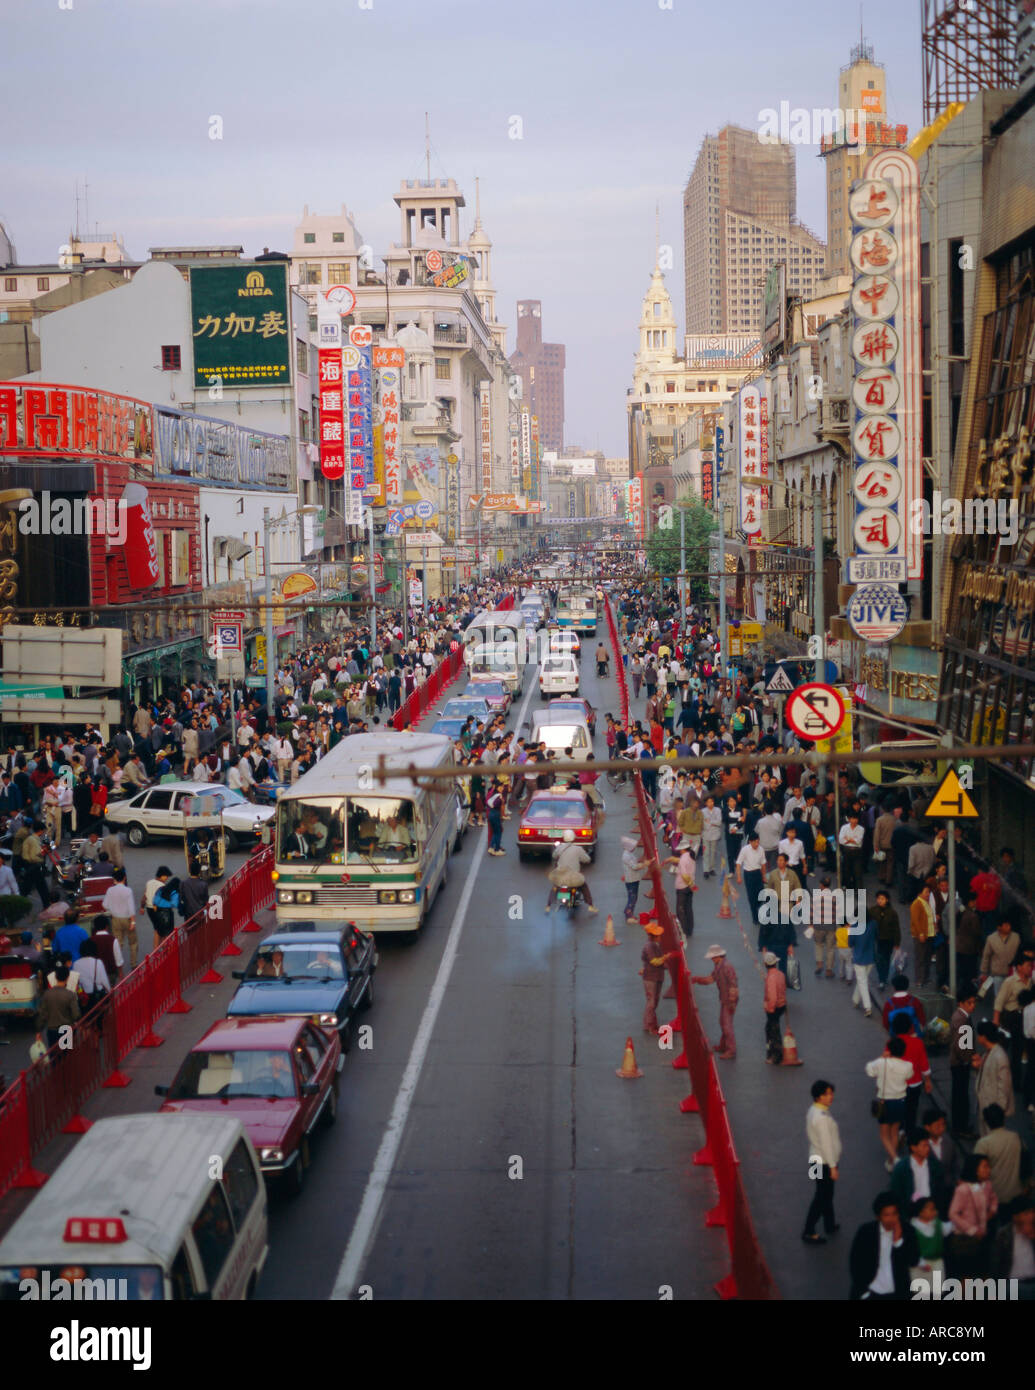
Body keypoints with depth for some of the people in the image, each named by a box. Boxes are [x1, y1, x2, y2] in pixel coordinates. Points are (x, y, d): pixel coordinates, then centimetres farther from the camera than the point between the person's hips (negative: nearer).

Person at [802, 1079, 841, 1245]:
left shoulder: (813, 1111, 3)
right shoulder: (822, 1118, -28)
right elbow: (826, 1143, -25)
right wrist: (833, 1167, -18)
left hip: (817, 1158, 10)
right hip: (824, 1162, -10)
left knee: (827, 1194, 23)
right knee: (821, 1197, 1)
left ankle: (830, 1225, 38)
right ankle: (808, 1232, 8)